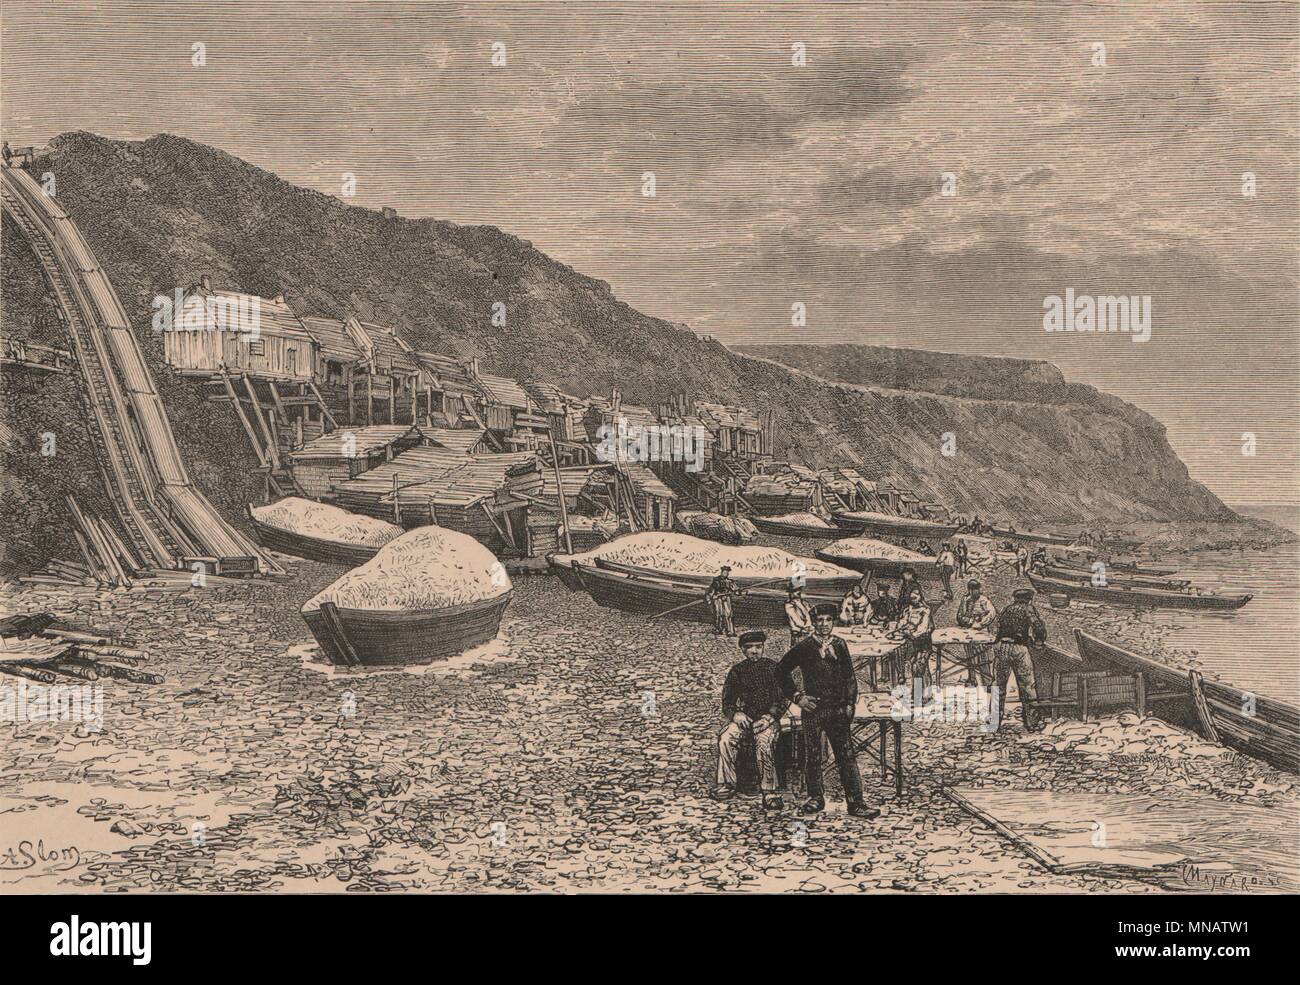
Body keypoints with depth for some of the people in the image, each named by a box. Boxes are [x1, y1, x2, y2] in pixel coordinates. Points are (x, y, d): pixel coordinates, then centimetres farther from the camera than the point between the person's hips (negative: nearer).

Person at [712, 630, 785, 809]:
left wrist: (769, 717, -12)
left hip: (768, 719, -3)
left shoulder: (773, 667, 3)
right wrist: (736, 714, -10)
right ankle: (727, 785, -17)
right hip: (745, 718, 3)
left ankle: (769, 792, -31)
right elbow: (727, 702, 12)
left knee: (764, 742, -34)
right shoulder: (737, 671, 9)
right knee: (725, 739, -26)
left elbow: (785, 697, 1)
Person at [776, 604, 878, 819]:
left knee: (846, 755, -2)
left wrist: (850, 704, 3)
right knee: (812, 755, 4)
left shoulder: (840, 645, 9)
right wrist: (796, 696, 0)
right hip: (813, 707, -2)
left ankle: (855, 802, -2)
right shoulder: (804, 647, 0)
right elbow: (782, 671, 5)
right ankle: (815, 799, 18)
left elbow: (850, 677, 13)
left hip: (838, 709, 2)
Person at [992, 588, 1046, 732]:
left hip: (1000, 646, 4)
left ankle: (995, 722, 17)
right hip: (1018, 648, -4)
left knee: (999, 686, 14)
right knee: (1027, 687, 5)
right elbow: (1039, 627, -5)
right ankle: (1031, 723, 7)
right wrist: (1039, 641, 14)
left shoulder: (1006, 610, 21)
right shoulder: (1028, 609, 7)